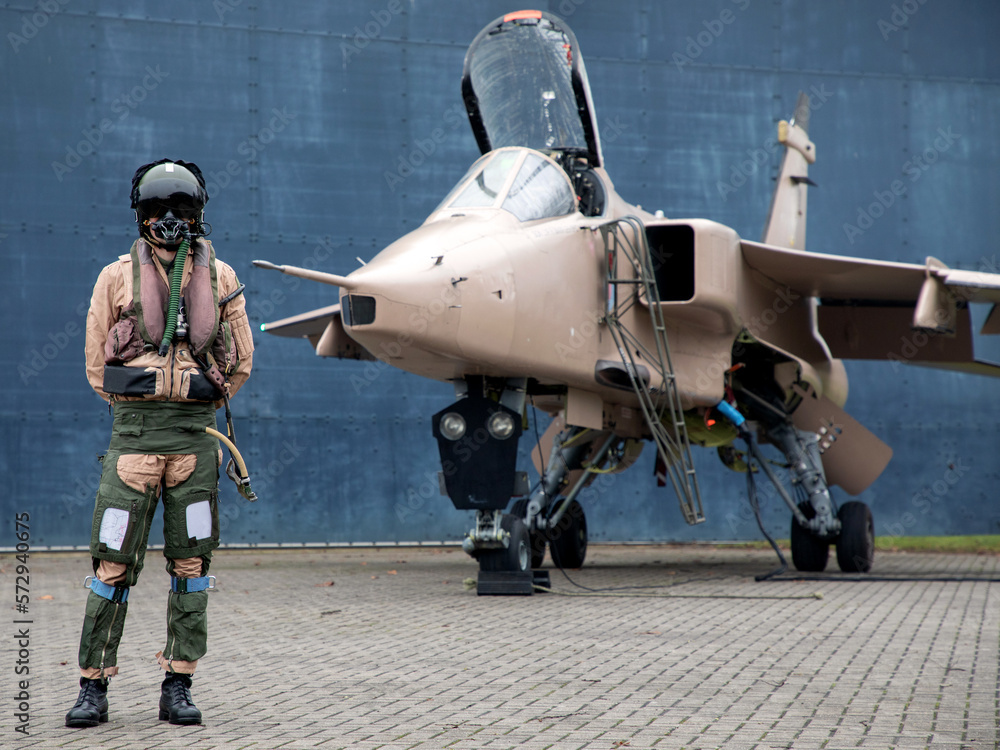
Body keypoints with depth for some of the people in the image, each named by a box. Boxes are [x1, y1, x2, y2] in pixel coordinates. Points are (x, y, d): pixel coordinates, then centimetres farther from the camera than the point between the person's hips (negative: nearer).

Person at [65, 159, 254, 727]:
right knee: (114, 564, -2)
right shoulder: (118, 276, 4)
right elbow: (97, 364, 10)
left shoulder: (220, 278, 7)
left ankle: (178, 687, 11)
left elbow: (239, 362, 14)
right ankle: (94, 689, 5)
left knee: (191, 563, 4)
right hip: (134, 437, -1)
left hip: (196, 437, 2)